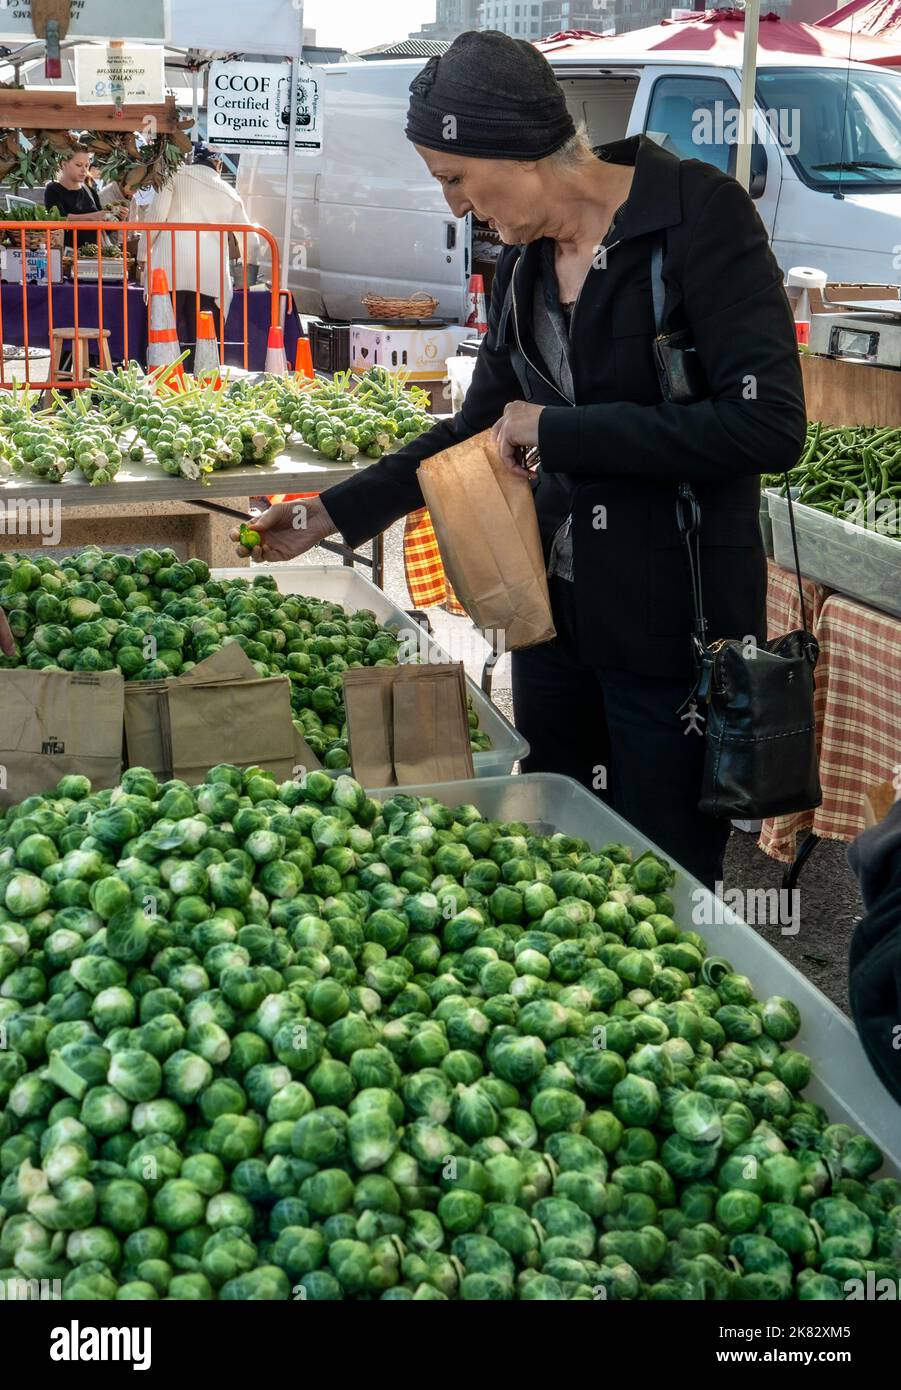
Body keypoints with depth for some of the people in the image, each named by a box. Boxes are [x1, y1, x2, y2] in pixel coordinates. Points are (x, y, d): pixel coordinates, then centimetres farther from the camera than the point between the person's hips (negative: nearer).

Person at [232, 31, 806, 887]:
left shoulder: (699, 215, -15)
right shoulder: (524, 259, 7)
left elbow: (770, 424, -23)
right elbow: (481, 425, 19)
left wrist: (561, 430, -17)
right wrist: (333, 514, 15)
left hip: (676, 618, -7)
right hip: (556, 606, 7)